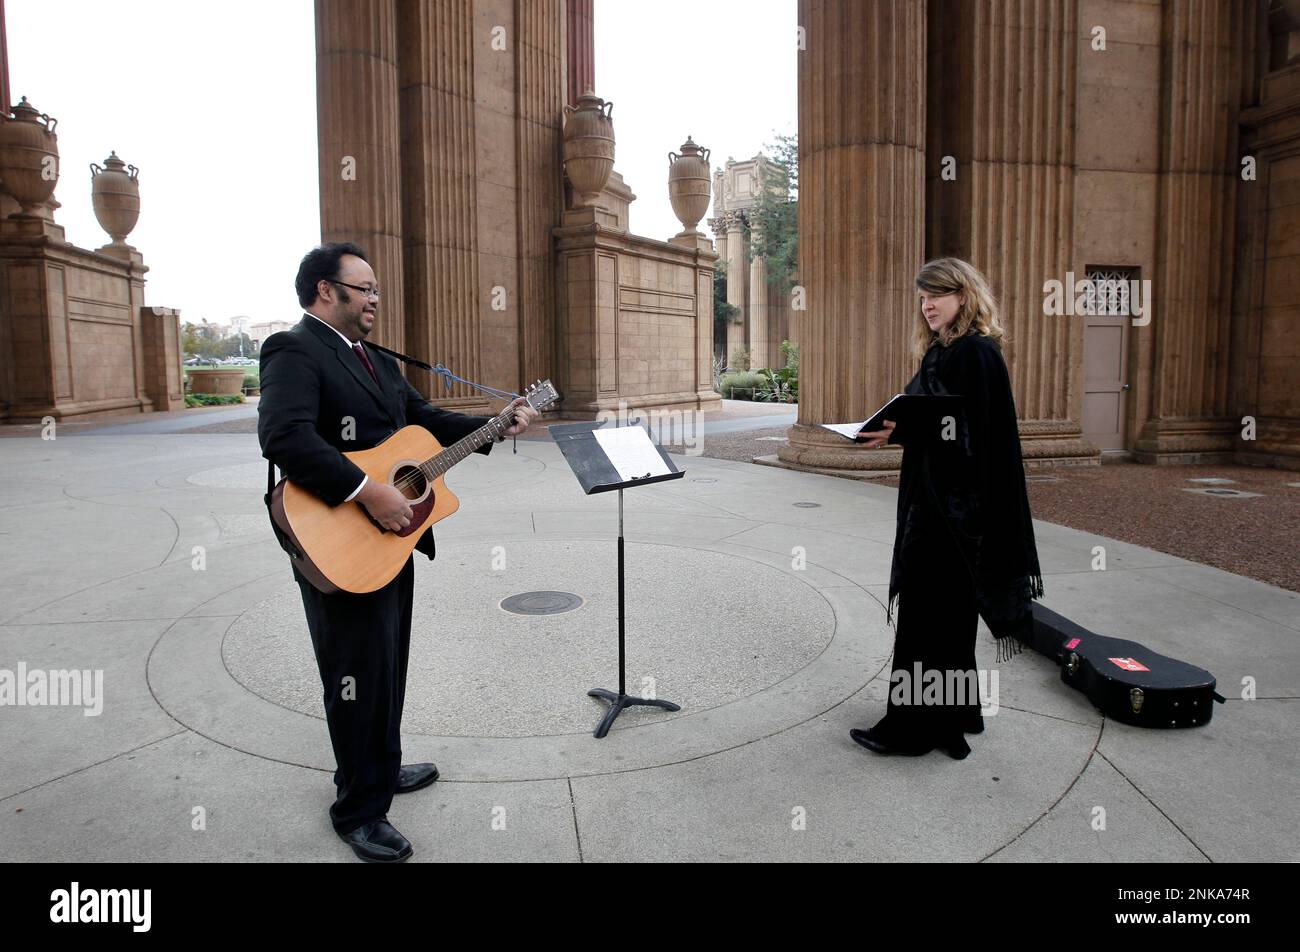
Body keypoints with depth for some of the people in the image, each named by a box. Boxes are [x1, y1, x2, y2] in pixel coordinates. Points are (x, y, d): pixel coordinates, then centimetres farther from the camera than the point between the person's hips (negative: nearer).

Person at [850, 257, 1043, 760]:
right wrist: (892, 431, 7)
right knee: (948, 614, 16)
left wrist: (902, 432, -26)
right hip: (934, 494, 10)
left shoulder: (976, 352, -13)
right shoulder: (941, 351, 15)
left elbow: (964, 427, -21)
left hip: (957, 502, -10)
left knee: (928, 613, -4)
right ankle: (954, 716, 28)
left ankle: (913, 727, 7)